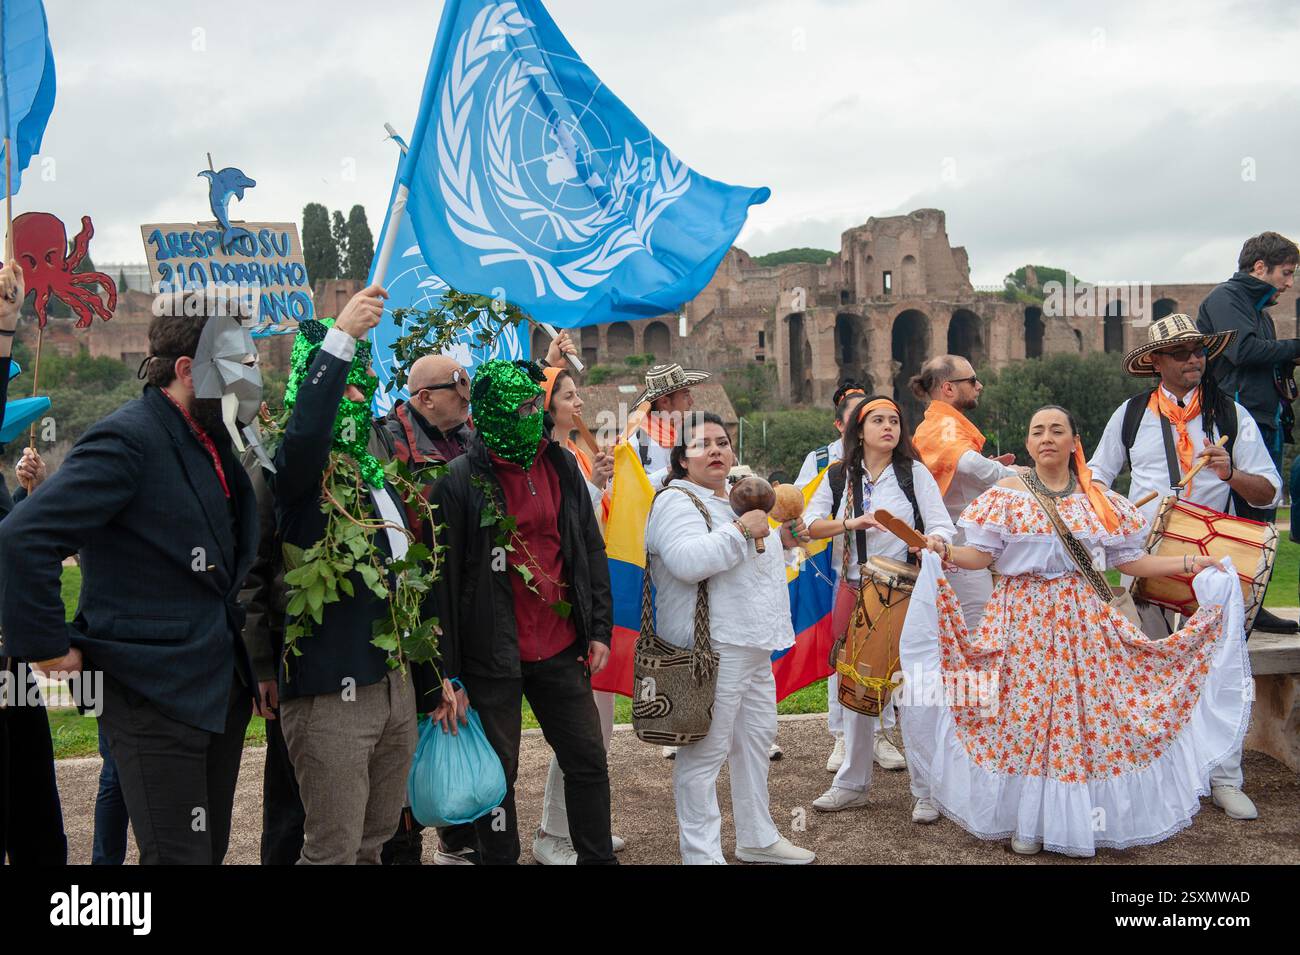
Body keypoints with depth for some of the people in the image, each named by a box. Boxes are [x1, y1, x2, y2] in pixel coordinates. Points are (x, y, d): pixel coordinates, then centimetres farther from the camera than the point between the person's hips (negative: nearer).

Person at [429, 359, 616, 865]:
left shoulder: (561, 465, 5)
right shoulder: (459, 481, -11)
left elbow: (591, 550, 12)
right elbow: (442, 582, -11)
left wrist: (599, 627, 7)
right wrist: (447, 676, -12)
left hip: (561, 648, 5)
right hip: (493, 656, -5)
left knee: (589, 761, 12)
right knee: (497, 774, 7)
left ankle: (597, 857, 28)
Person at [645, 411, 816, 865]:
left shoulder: (737, 498, 17)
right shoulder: (677, 501, -11)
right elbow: (688, 562, -29)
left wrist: (781, 541, 14)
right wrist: (741, 530, -22)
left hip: (753, 643, 10)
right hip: (711, 648, -10)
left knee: (757, 735, 19)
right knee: (705, 751, -6)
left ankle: (757, 837, 34)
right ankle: (702, 854, 5)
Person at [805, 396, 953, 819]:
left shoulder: (914, 474, 2)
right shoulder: (840, 477, 8)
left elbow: (942, 527, -6)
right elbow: (810, 525, -1)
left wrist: (931, 541, -29)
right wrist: (850, 523, -18)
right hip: (854, 591, 3)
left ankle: (927, 790, 7)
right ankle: (852, 784, 24)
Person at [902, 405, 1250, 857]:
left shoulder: (1099, 499, 9)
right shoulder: (1008, 494, 2)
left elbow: (1128, 559, 12)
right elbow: (982, 555, -4)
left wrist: (1190, 563, 7)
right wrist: (944, 552, -22)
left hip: (1084, 618, 2)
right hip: (1024, 617, -2)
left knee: (1088, 707, -1)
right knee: (1024, 713, -3)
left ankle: (1081, 816, 13)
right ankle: (1026, 820, 10)